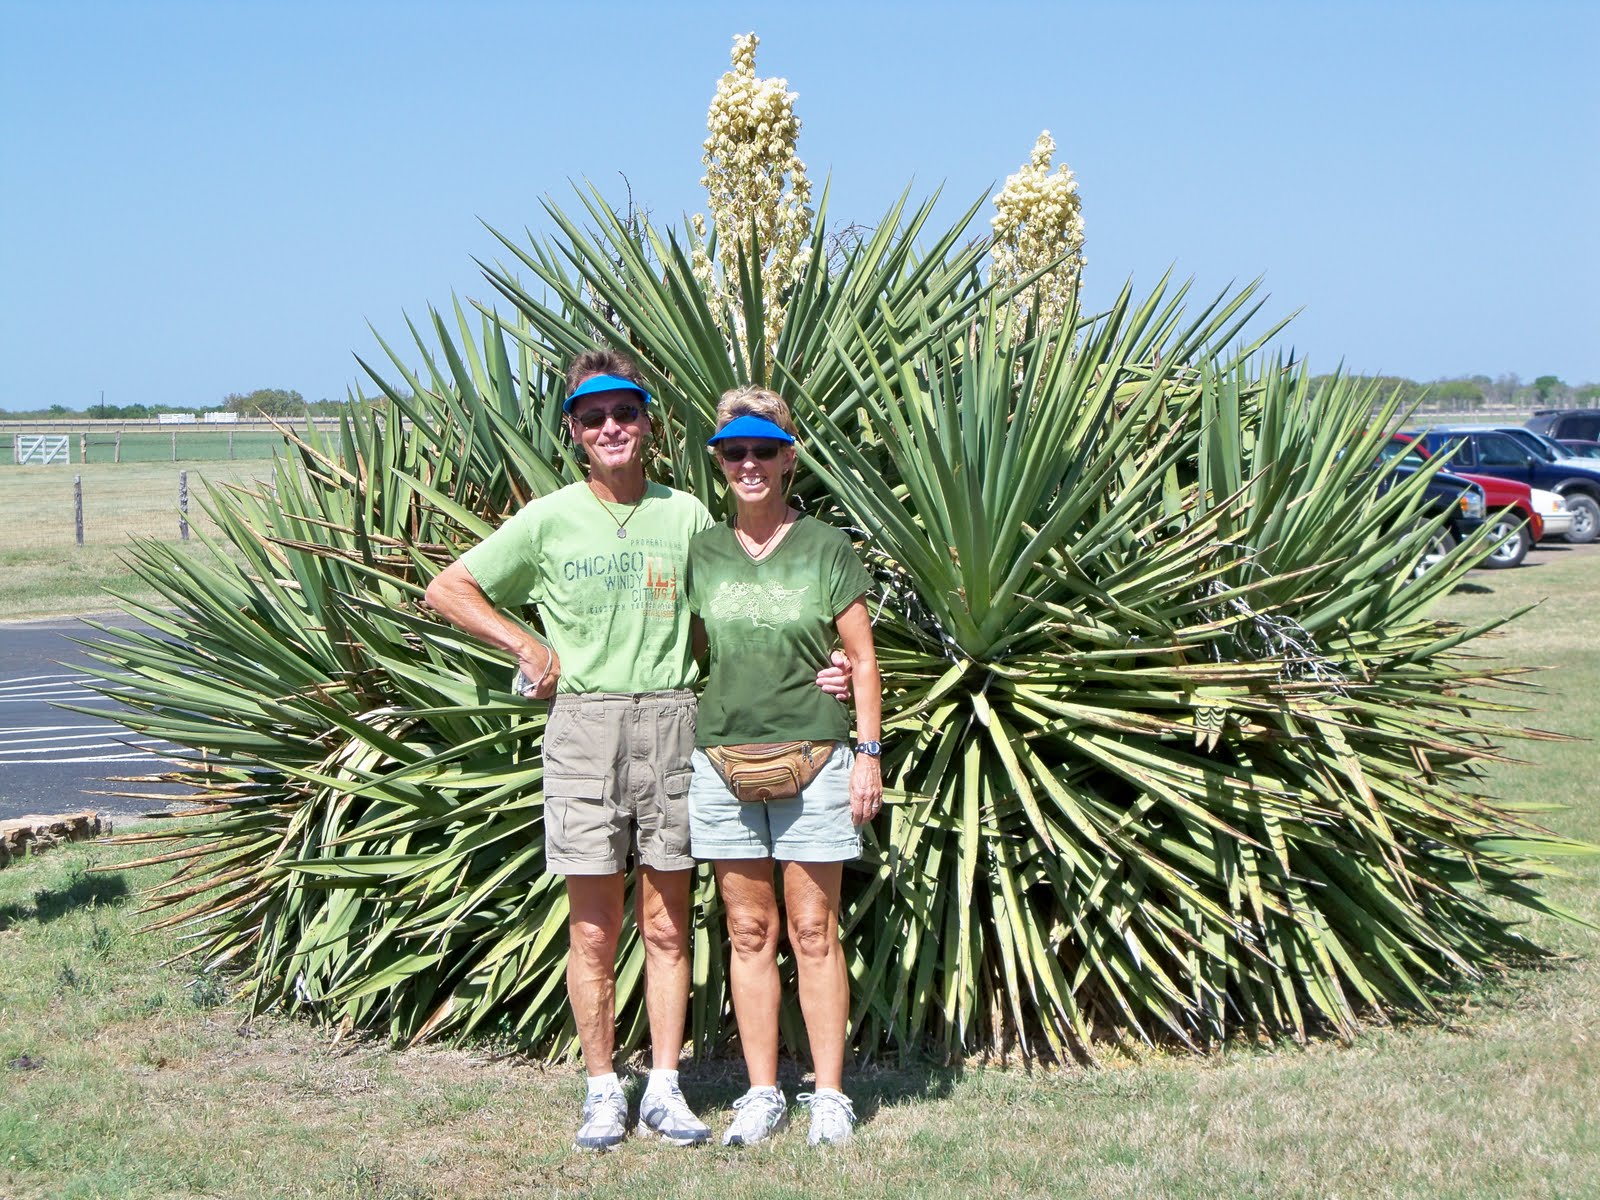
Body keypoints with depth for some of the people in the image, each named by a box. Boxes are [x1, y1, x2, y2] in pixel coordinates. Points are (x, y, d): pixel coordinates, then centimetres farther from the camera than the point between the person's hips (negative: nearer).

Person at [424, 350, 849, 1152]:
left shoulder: (686, 517, 7)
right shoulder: (550, 521, 3)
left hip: (670, 720, 1)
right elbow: (446, 590, 9)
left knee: (667, 925, 6)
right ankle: (603, 1091, 12)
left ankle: (665, 1089, 13)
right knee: (594, 928, 2)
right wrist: (528, 647, 1)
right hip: (584, 724, -1)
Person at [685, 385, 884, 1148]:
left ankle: (829, 1096, 6)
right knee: (748, 931, 6)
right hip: (723, 761, 2)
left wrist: (868, 753, -3)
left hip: (814, 760, -2)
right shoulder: (701, 553, 9)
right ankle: (762, 1095, 13)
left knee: (814, 932, 0)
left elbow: (862, 660, 4)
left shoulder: (826, 549, 2)